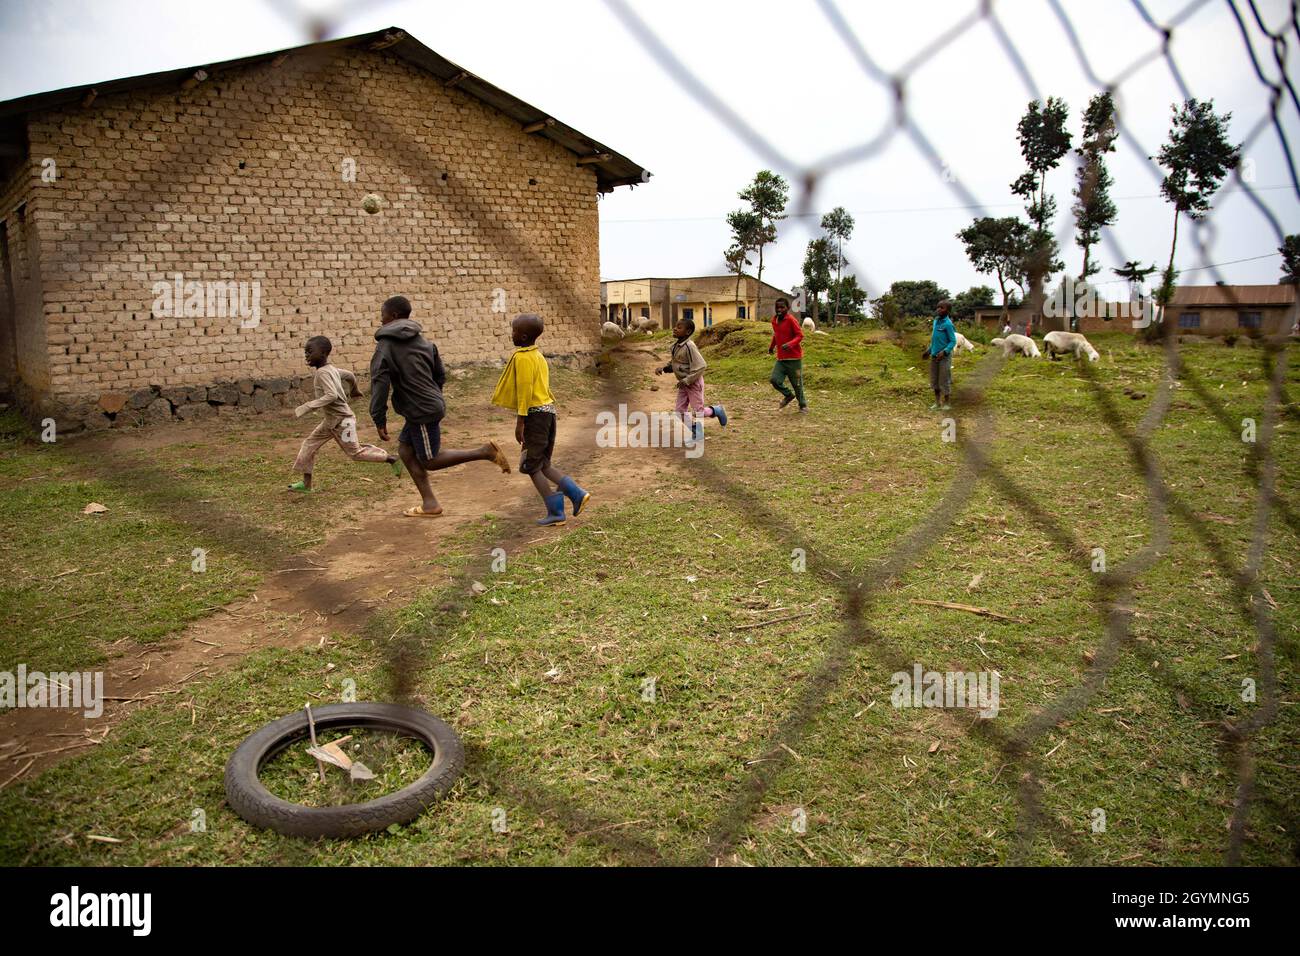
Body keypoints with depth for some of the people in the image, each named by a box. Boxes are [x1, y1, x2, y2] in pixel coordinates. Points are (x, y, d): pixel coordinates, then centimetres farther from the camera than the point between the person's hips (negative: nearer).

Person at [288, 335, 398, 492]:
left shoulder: (322, 373, -21)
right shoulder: (332, 369, 5)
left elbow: (332, 395, -31)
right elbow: (350, 376, 18)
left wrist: (308, 406, -30)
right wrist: (353, 391, 37)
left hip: (341, 420, -10)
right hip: (330, 421, 10)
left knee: (356, 452, -1)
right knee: (309, 444, 9)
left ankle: (391, 459, 10)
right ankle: (306, 483, 13)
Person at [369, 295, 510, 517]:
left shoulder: (385, 346, -10)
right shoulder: (423, 341, 12)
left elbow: (380, 384, -18)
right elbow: (441, 374, 16)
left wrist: (379, 419, -14)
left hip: (421, 412, -9)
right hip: (432, 405, 9)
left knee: (430, 461, 2)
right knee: (405, 448, 16)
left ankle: (484, 452, -7)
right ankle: (429, 503, 14)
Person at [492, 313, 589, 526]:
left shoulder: (522, 357, -12)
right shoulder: (538, 356, 16)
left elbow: (525, 390, -18)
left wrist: (520, 422, -17)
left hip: (535, 413, -9)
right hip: (548, 410, 9)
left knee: (531, 466, 1)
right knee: (543, 464, 16)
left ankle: (555, 512, 1)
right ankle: (577, 494, 5)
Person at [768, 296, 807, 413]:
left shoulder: (791, 319, -12)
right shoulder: (774, 320, 8)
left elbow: (800, 335, -15)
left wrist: (790, 344, -30)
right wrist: (772, 346, 26)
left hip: (794, 358, -5)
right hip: (780, 358, 5)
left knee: (797, 383, 3)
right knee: (775, 380, -11)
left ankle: (802, 405, 24)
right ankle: (788, 395, 15)